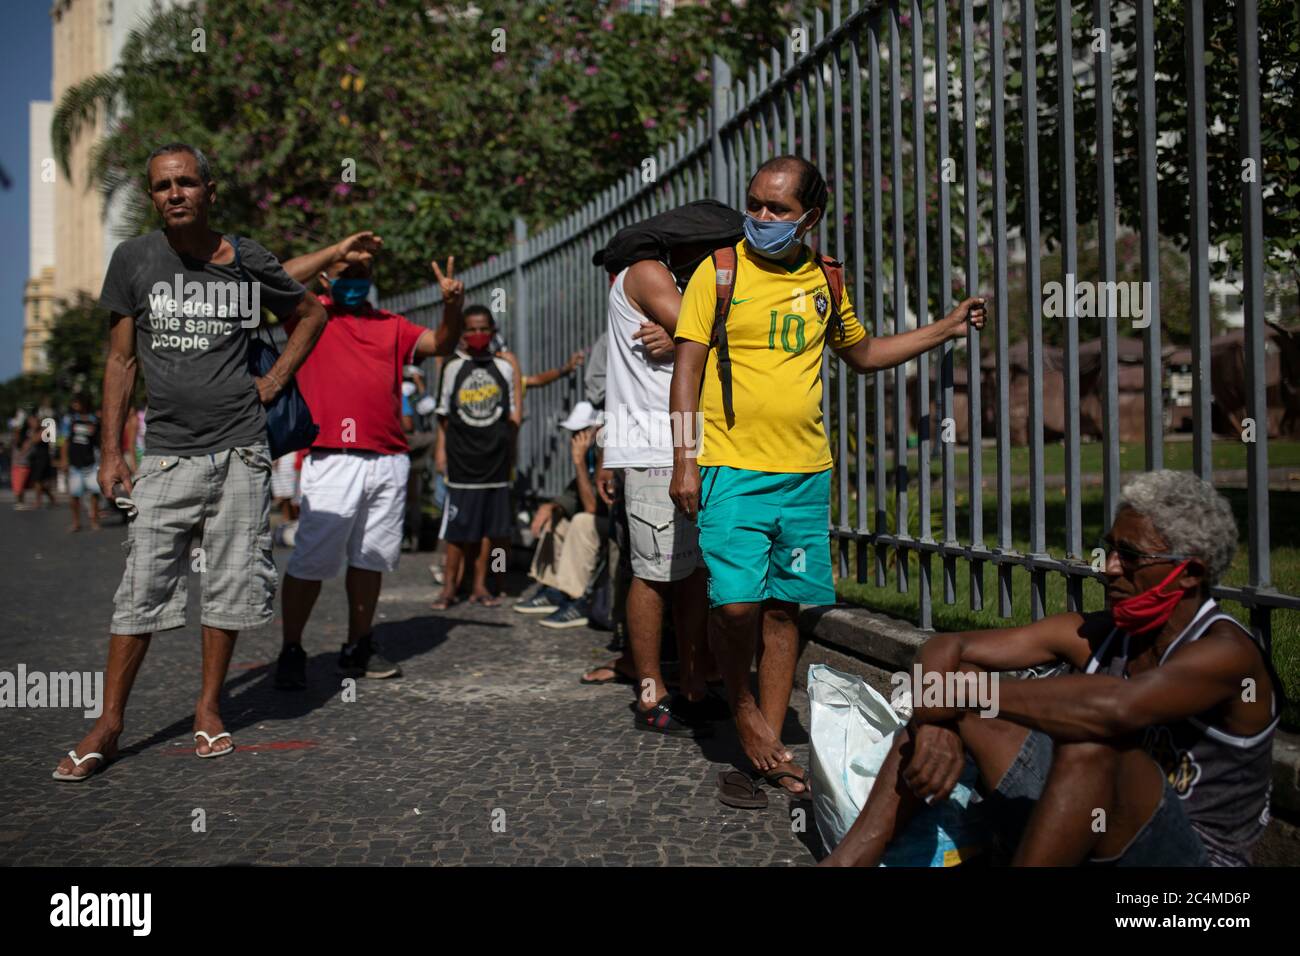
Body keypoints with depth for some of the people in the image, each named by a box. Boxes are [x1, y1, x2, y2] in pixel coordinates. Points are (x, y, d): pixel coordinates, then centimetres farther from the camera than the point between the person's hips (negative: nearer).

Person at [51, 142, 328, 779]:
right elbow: (121, 360, 5)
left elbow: (312, 313, 19)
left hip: (240, 450, 1)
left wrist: (275, 380, 8)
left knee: (230, 583, 5)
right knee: (141, 588, -2)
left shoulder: (248, 263, 2)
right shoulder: (133, 259, 2)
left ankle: (209, 709, 20)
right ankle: (108, 724, 9)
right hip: (167, 452, 0)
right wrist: (110, 451, 1)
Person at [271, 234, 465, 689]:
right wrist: (338, 249, -7)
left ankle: (358, 648, 19)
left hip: (389, 461, 5)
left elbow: (440, 344, 11)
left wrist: (452, 306, -7)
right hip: (332, 459, -5)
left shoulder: (392, 325, 20)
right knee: (310, 561, -4)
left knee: (370, 559, 10)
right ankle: (291, 652, 7)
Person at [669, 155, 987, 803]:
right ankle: (742, 707, 14)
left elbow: (863, 354, 27)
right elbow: (687, 366, -3)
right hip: (732, 469, -4)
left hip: (805, 473, 4)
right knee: (737, 602, -15)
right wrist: (686, 459, -10)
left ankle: (770, 745, 18)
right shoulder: (719, 272, 0)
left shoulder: (824, 281, 11)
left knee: (784, 608, 7)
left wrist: (947, 328, 20)